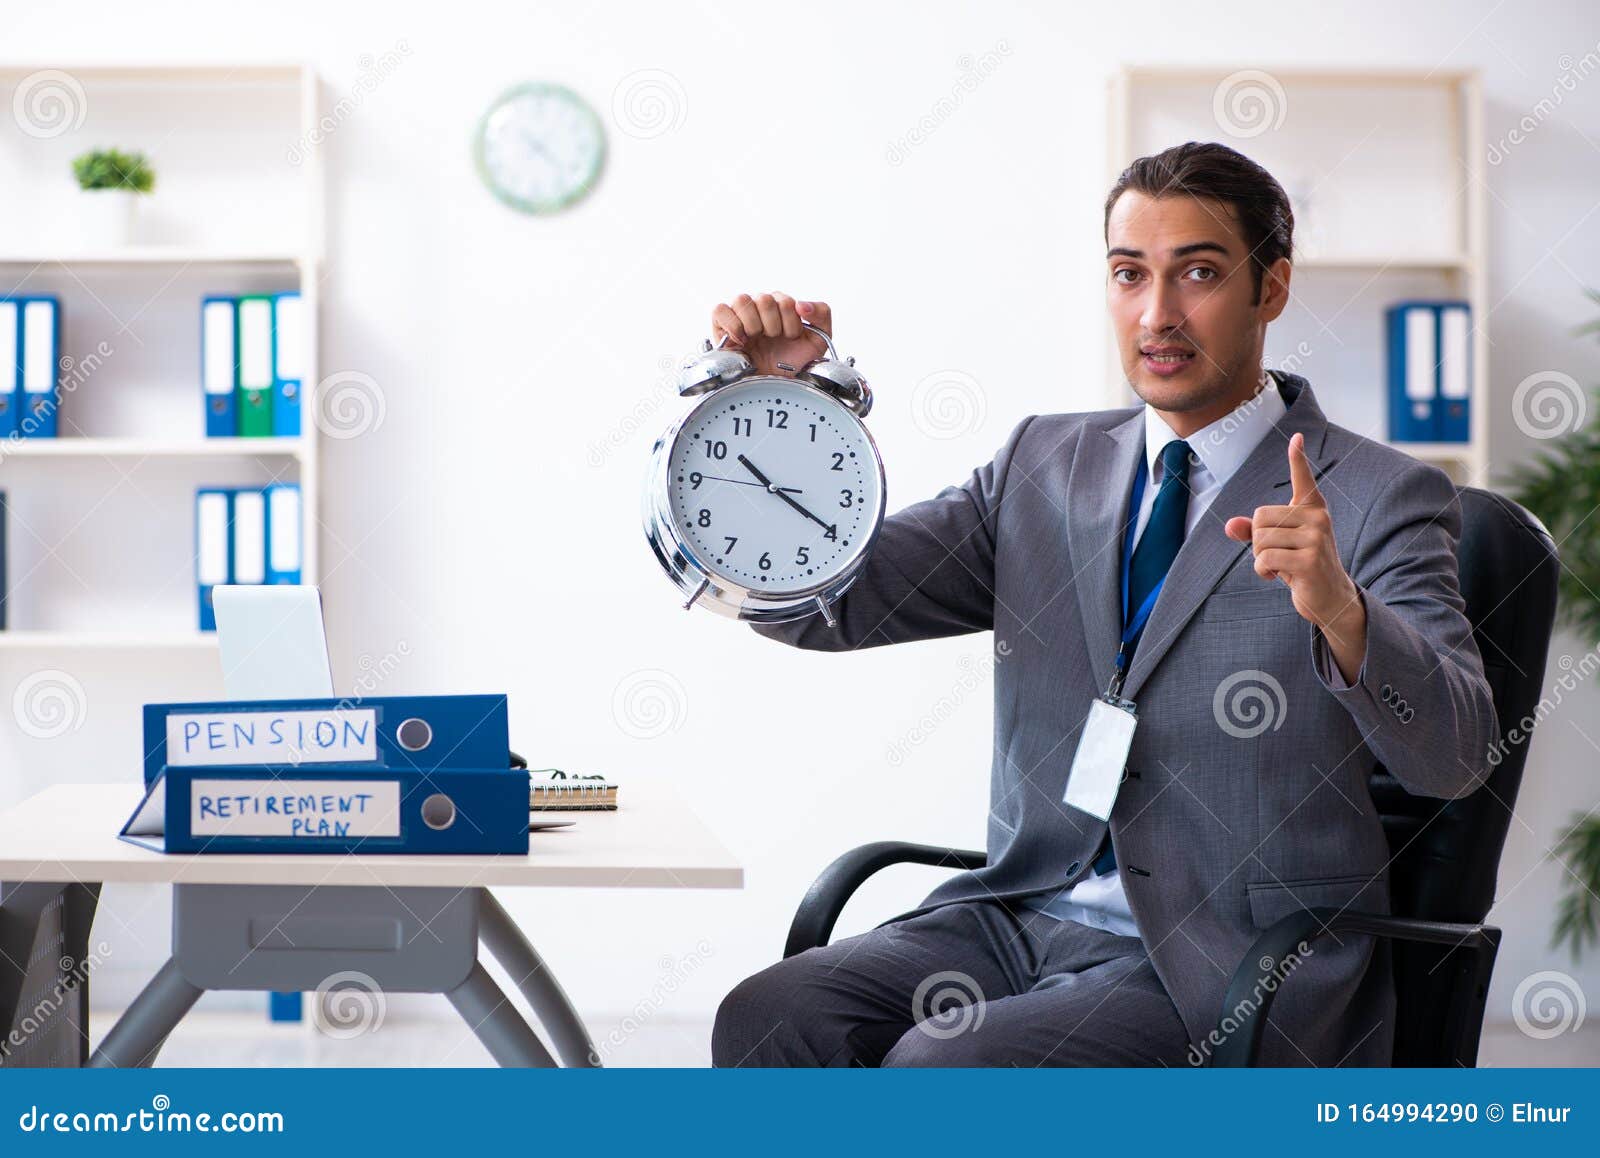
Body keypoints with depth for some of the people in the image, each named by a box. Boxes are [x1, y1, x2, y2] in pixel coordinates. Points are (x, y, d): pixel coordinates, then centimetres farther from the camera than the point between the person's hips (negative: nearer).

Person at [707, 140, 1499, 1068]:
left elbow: (1455, 758, -16)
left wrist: (1340, 610, -35)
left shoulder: (1376, 499, -4)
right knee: (768, 1020, -18)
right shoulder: (1046, 464, 12)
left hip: (1228, 965, -5)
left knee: (942, 1067, -27)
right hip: (1025, 915, 5)